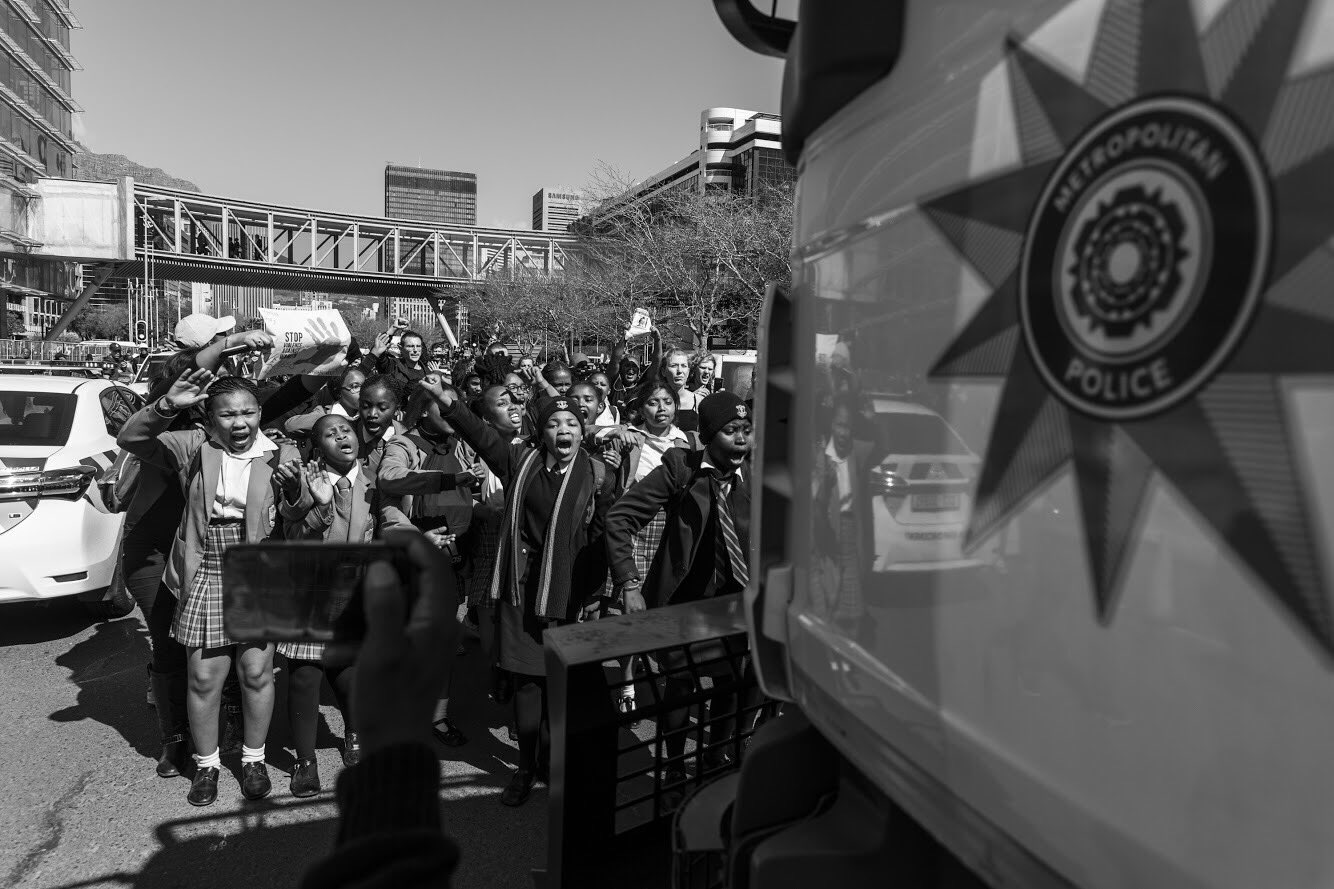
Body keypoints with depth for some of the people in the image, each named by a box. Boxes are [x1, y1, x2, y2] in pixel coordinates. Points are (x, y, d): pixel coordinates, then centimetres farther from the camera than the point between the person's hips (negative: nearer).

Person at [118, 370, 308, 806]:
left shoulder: (280, 456, -2)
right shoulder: (192, 448, 2)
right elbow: (130, 439, -3)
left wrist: (296, 485, -28)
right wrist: (167, 405, -19)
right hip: (204, 578, 1)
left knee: (257, 673, 6)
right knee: (204, 678, 7)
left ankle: (253, 758, 28)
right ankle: (206, 762, 29)